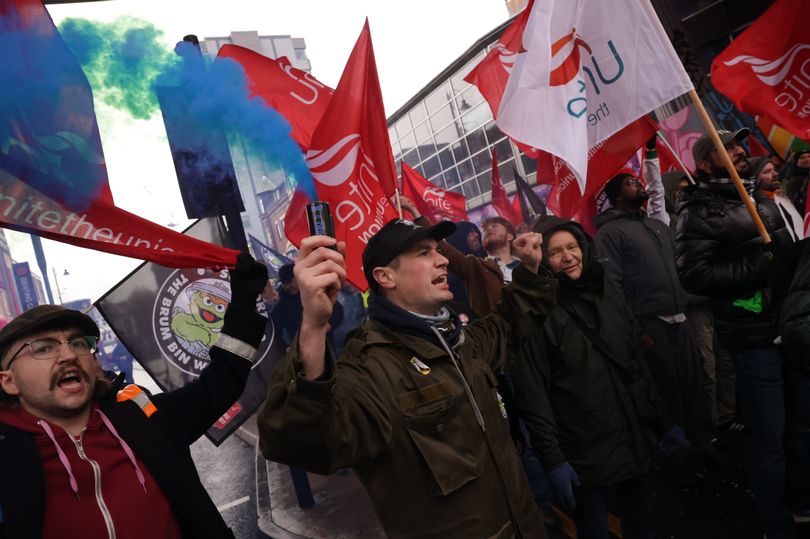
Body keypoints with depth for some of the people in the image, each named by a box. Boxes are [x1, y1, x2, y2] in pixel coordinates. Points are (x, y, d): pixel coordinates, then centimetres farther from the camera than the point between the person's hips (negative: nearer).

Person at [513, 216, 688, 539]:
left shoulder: (606, 293, 6)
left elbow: (637, 366, 12)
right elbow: (532, 394, -16)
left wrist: (662, 422, 13)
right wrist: (552, 459, -18)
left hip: (632, 441, 6)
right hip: (584, 455, -6)